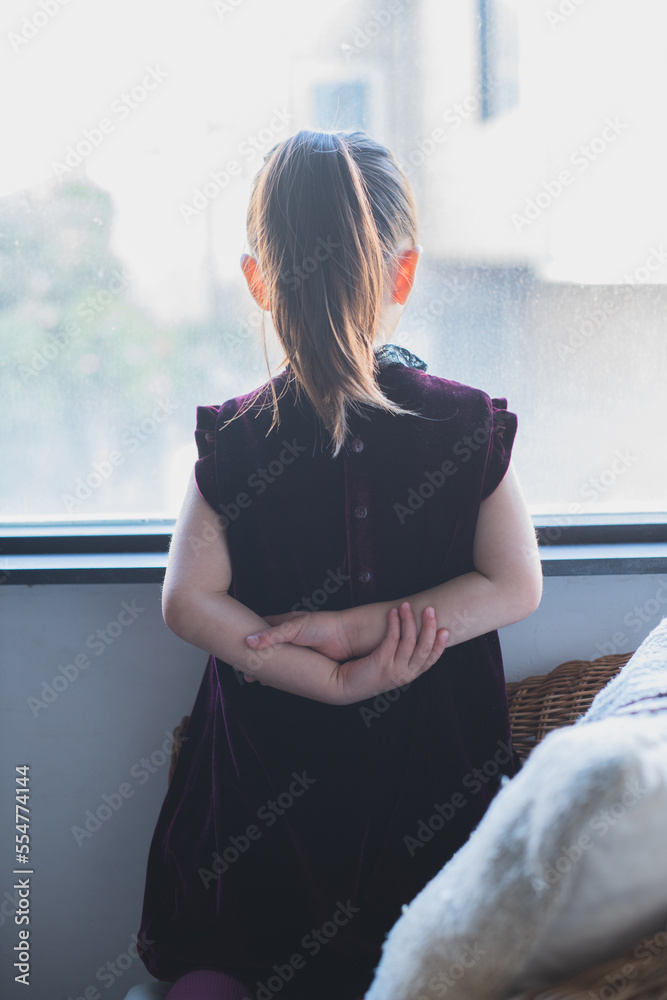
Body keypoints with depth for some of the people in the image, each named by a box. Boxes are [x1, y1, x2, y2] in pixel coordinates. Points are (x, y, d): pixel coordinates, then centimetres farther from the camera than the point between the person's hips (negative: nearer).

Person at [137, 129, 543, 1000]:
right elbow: (514, 587, -12)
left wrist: (336, 679, -20)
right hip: (435, 768, 1)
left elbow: (189, 602, -18)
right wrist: (366, 626, -17)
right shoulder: (474, 427, -11)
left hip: (269, 771, 0)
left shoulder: (231, 440, -12)